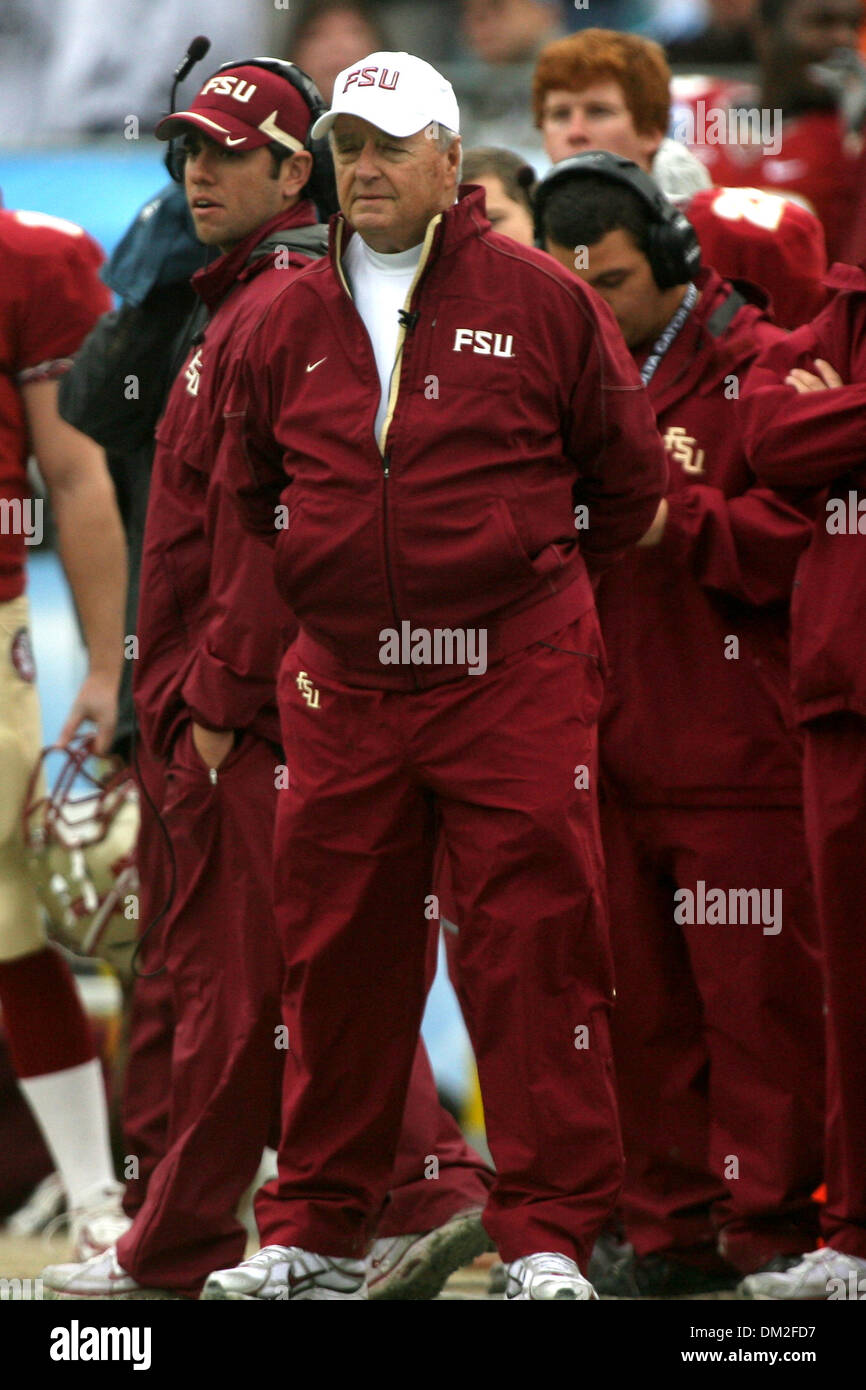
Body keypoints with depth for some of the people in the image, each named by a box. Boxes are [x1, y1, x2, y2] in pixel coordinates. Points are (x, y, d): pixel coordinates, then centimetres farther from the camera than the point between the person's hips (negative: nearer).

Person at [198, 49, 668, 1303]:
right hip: (341, 683, 3)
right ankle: (315, 1235, 15)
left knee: (533, 950, -6)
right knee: (337, 953, 6)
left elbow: (628, 470, 9)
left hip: (512, 675, -3)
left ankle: (548, 1237, -3)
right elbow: (249, 487, 25)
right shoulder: (290, 325, 11)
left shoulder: (537, 303, 1)